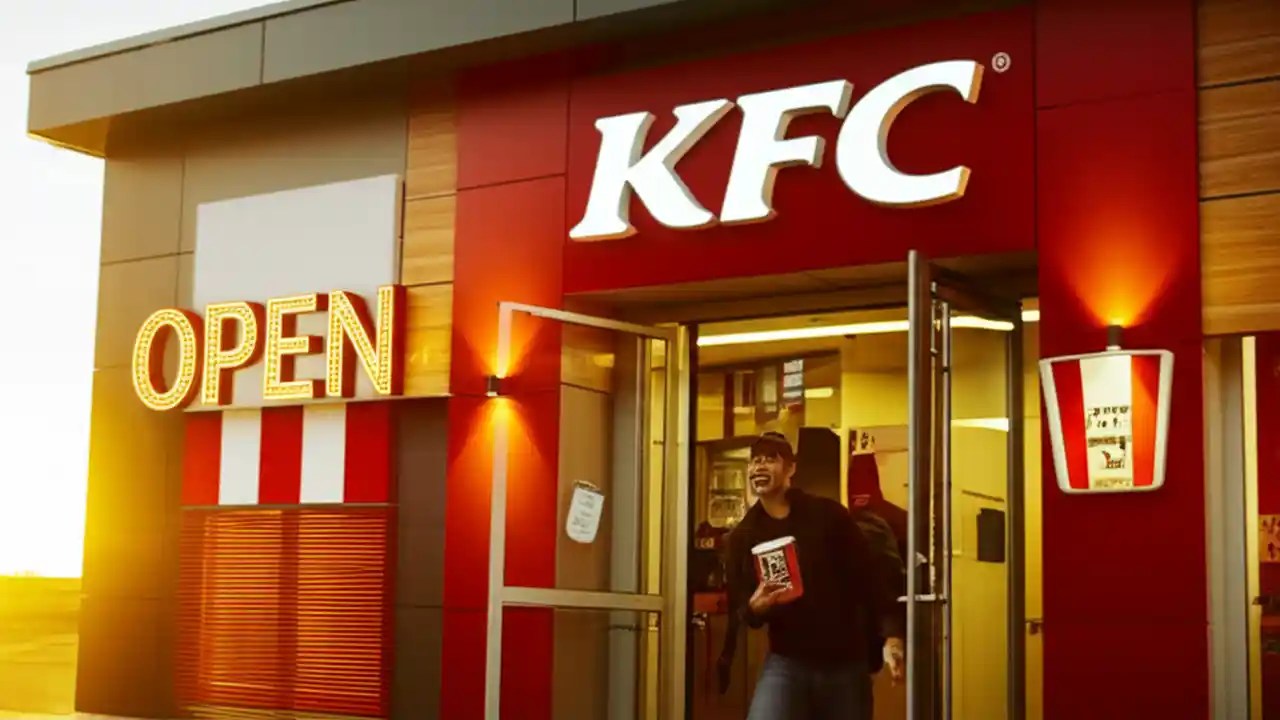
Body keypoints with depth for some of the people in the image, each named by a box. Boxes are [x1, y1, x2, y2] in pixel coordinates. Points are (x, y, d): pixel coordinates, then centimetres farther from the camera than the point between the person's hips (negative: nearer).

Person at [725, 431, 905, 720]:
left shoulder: (828, 516, -2)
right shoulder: (742, 537, 5)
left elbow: (870, 577, -4)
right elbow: (739, 609, 9)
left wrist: (892, 637, -15)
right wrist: (755, 606, -16)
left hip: (845, 662, -1)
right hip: (786, 663, 1)